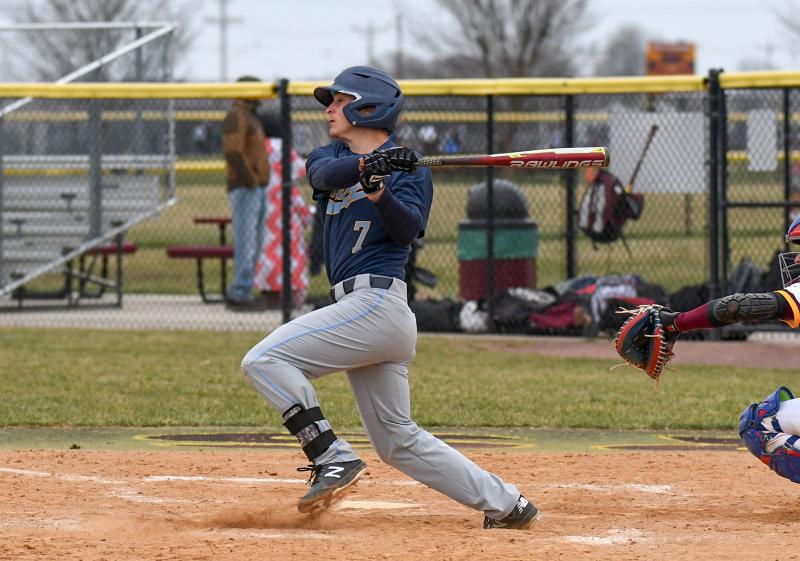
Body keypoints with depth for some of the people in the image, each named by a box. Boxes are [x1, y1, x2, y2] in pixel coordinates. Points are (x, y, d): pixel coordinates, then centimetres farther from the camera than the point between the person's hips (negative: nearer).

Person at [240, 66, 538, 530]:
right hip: (367, 311, 8)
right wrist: (368, 164, -27)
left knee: (265, 360, -17)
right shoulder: (333, 156, 18)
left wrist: (378, 190, -33)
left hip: (376, 302, -8)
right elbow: (326, 173, -7)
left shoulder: (409, 170, 1)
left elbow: (408, 228, -16)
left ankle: (332, 457, -16)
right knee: (399, 442, 11)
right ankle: (505, 505, 16)